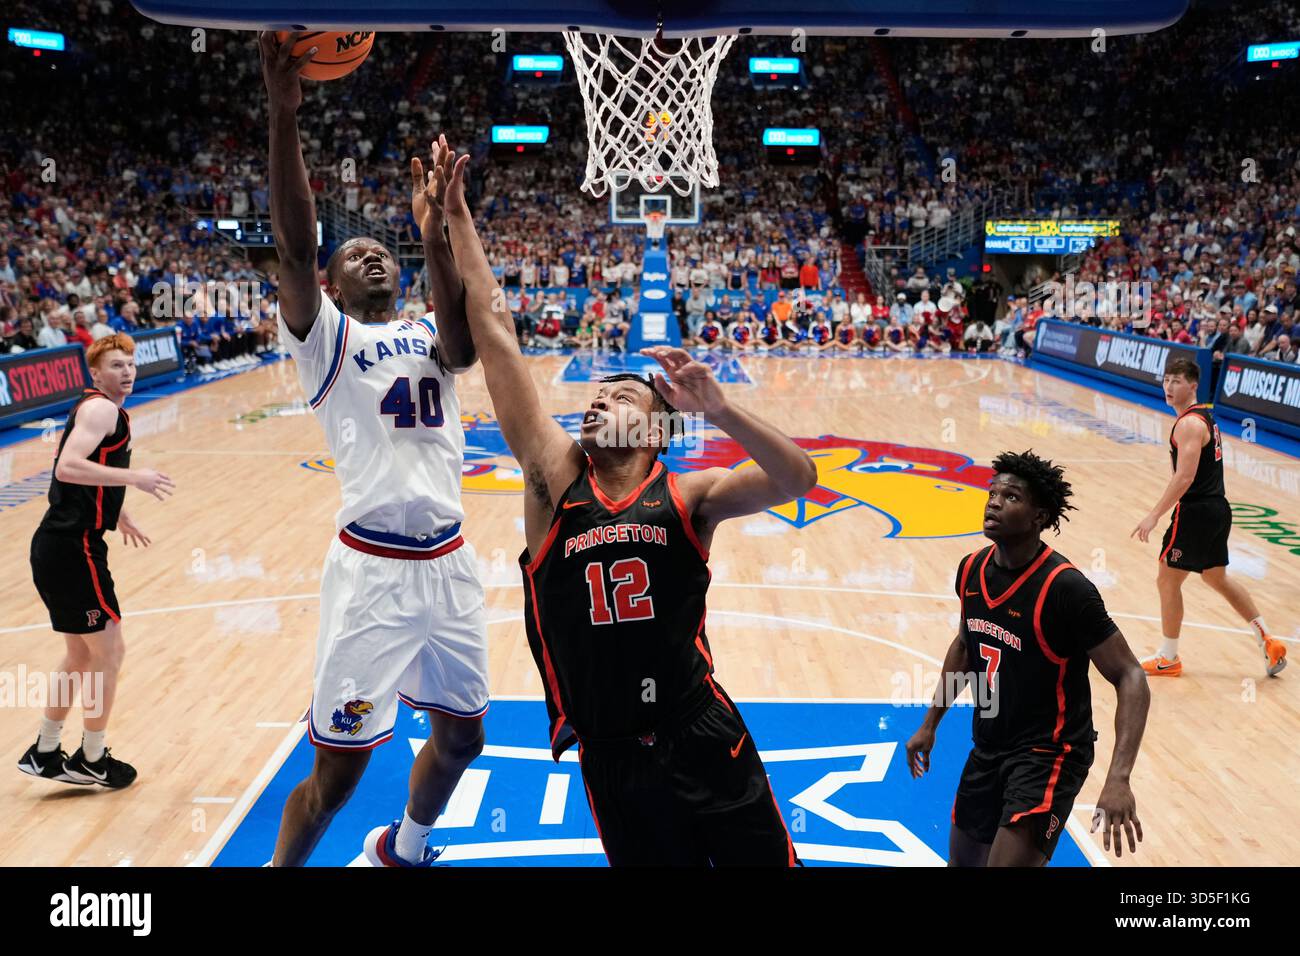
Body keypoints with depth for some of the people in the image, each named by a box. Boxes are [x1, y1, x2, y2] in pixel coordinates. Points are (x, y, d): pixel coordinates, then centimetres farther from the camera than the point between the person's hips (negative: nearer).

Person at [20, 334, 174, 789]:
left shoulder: (95, 408, 19)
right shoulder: (102, 409, -12)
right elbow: (68, 467, -27)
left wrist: (116, 515, 33)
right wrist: (134, 477, -26)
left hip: (59, 546, 10)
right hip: (73, 548, -10)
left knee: (81, 653, 20)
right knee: (109, 651, 1)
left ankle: (44, 753, 31)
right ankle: (91, 761, 15)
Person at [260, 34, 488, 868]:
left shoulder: (427, 336, 13)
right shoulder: (327, 338, 1)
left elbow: (466, 343, -12)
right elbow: (296, 250, -18)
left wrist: (436, 238, -25)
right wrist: (285, 114, -29)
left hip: (451, 563, 6)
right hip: (374, 568, -5)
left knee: (462, 734, 19)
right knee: (338, 770, 0)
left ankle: (405, 848, 46)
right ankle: (281, 865, 27)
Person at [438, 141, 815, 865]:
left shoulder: (686, 496, -5)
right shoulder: (557, 479, -2)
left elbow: (797, 480, -21)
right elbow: (496, 338, -4)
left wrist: (721, 411, -34)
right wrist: (458, 217, -4)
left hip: (704, 741, -1)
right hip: (610, 758, 1)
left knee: (767, 860, 10)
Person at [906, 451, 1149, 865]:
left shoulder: (1065, 587, -22)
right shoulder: (971, 569, -3)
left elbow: (1130, 679, -21)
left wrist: (1118, 778, -33)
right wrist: (930, 724, 17)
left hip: (1049, 753, -7)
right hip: (988, 747, 7)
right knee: (963, 859, 18)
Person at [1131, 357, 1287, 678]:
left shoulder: (1188, 423, -17)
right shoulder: (1205, 415, 13)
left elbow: (1184, 477, -25)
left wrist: (1154, 515, -24)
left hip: (1196, 511, -10)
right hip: (1217, 508, 10)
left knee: (1167, 580, 2)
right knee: (1217, 578, 22)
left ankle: (1168, 659, 12)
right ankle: (1268, 642, 26)